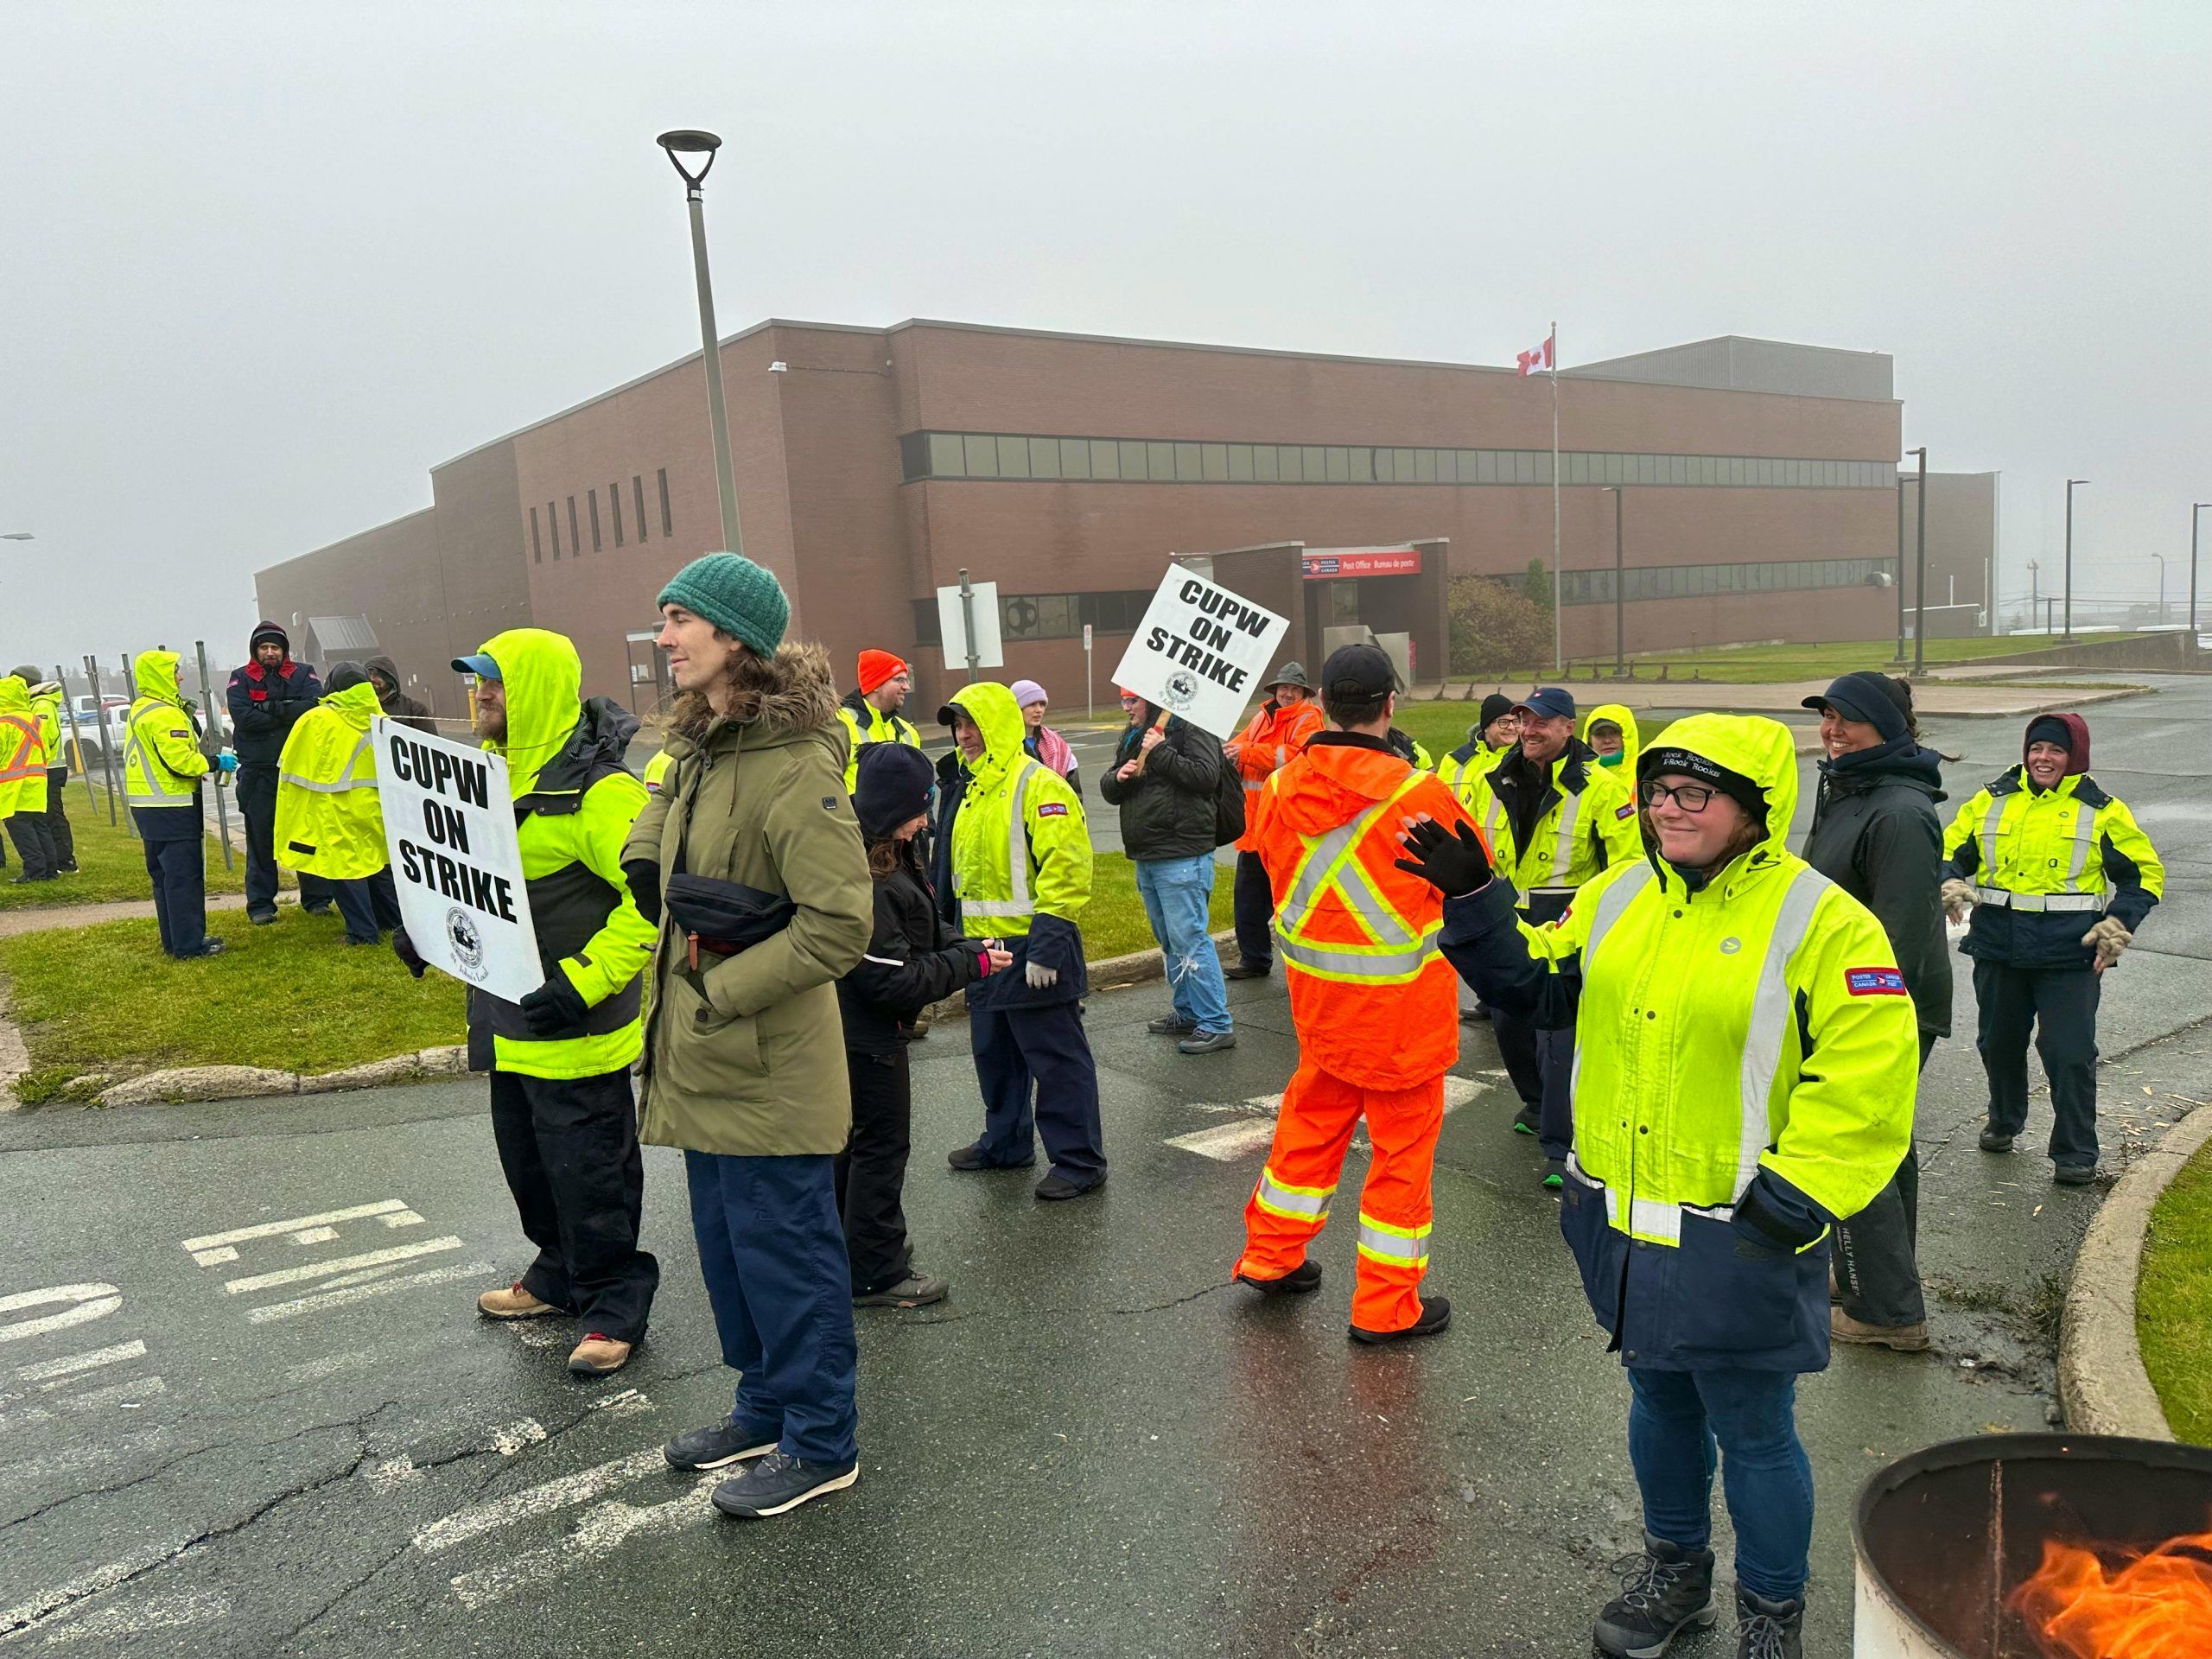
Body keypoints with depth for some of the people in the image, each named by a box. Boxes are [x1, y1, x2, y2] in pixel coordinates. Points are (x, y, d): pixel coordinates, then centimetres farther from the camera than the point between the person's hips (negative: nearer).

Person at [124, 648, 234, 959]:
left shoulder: (141, 709, 15)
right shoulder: (165, 714, -17)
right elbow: (180, 761, -22)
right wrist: (215, 763, -10)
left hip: (148, 805, 11)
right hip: (171, 808, -11)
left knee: (165, 875, 15)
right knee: (184, 876, -5)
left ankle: (174, 940, 23)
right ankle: (189, 944, -2)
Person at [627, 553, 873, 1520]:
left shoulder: (794, 766, -21)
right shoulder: (698, 747, 8)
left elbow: (841, 927, -24)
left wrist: (721, 990, -20)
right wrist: (644, 860, 12)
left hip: (769, 1067, -9)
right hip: (704, 1059, 9)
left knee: (784, 1253, 4)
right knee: (726, 1245, 20)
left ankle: (821, 1445, 22)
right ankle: (766, 1409, 39)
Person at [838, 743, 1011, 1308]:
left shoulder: (891, 858, 4)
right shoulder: (866, 879, -28)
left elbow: (925, 929, 13)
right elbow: (895, 980, -26)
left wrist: (967, 946, -5)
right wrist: (972, 965, -18)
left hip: (862, 1028, 10)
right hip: (868, 1034, -10)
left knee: (859, 1139, 22)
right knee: (881, 1145, 3)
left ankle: (862, 1243, 40)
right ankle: (876, 1275, 16)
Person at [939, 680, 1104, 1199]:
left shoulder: (1038, 786, -14)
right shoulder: (968, 790, 15)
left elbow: (1066, 869, -21)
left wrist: (1046, 944, -24)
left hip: (1030, 951, -9)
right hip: (984, 948, 9)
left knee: (1055, 1059, -1)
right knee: (994, 1053, 19)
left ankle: (1080, 1161, 9)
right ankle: (1006, 1142, 36)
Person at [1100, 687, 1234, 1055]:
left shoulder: (1189, 729, -9)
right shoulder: (1132, 738, 17)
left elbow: (1207, 776, -22)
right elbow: (1108, 790, 17)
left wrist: (1160, 753, -18)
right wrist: (1118, 778, -5)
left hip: (1182, 857, -9)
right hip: (1145, 858, 9)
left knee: (1189, 938, -10)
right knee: (1169, 940, 16)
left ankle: (1217, 1024, -5)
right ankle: (1187, 1012, 28)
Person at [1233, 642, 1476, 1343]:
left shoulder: (1280, 788, -6)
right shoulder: (1417, 793, -20)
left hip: (1316, 996, 5)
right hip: (1403, 1007, -5)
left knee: (1310, 1120, 23)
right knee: (1403, 1147, 9)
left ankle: (1271, 1255, 36)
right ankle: (1386, 1306, 20)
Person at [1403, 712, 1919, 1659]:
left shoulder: (1820, 923, -14)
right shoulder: (1619, 896, 4)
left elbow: (1865, 1083, -16)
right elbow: (1539, 986, 12)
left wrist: (1787, 1201, -19)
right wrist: (1470, 898, 1)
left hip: (1735, 1244, -5)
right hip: (1623, 1224, 6)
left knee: (1753, 1433, 12)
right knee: (1658, 1402, 23)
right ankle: (1675, 1570, 47)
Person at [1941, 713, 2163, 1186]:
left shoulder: (2102, 812, 2)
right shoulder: (1989, 802, 8)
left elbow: (2145, 874, 7)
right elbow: (1950, 853, 13)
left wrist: (2117, 926, -8)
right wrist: (1952, 885, -9)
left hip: (2069, 953, -3)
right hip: (1998, 947, 3)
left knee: (2069, 1053, -4)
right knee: (1999, 1041, 16)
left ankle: (2075, 1153, 11)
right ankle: (2003, 1121, 39)